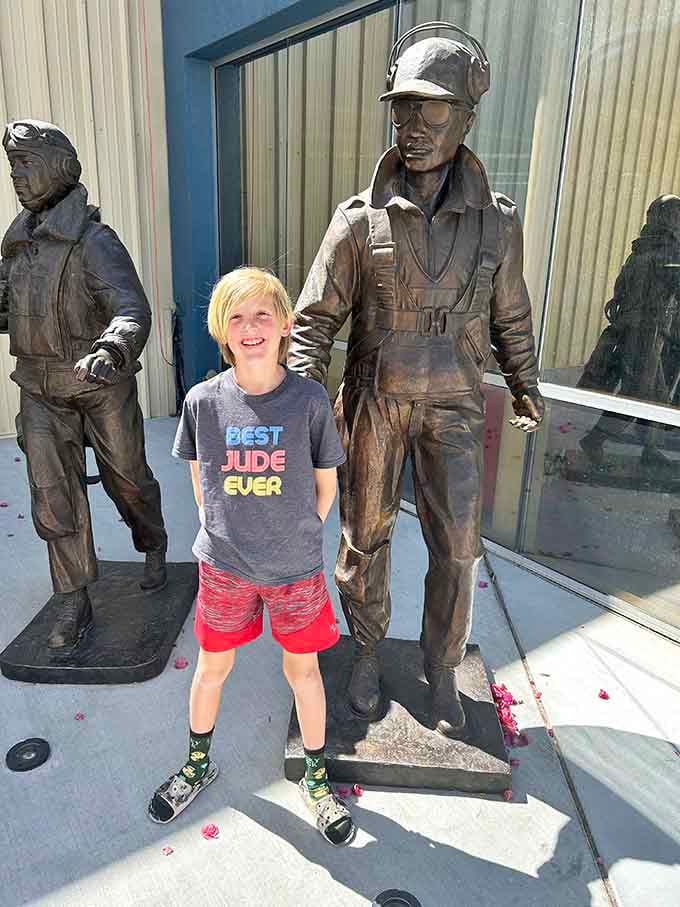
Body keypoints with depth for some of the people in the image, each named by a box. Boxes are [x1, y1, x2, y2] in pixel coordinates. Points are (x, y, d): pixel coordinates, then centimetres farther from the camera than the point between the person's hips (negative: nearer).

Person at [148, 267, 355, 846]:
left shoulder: (309, 400, -14)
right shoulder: (204, 400, -10)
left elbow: (326, 482, -2)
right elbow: (200, 478, 6)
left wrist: (297, 539, 1)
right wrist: (223, 533, 4)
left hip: (296, 570, -1)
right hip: (223, 567, 2)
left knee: (303, 669, 15)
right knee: (213, 666, 19)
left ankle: (317, 777, 40)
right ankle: (198, 764, 47)